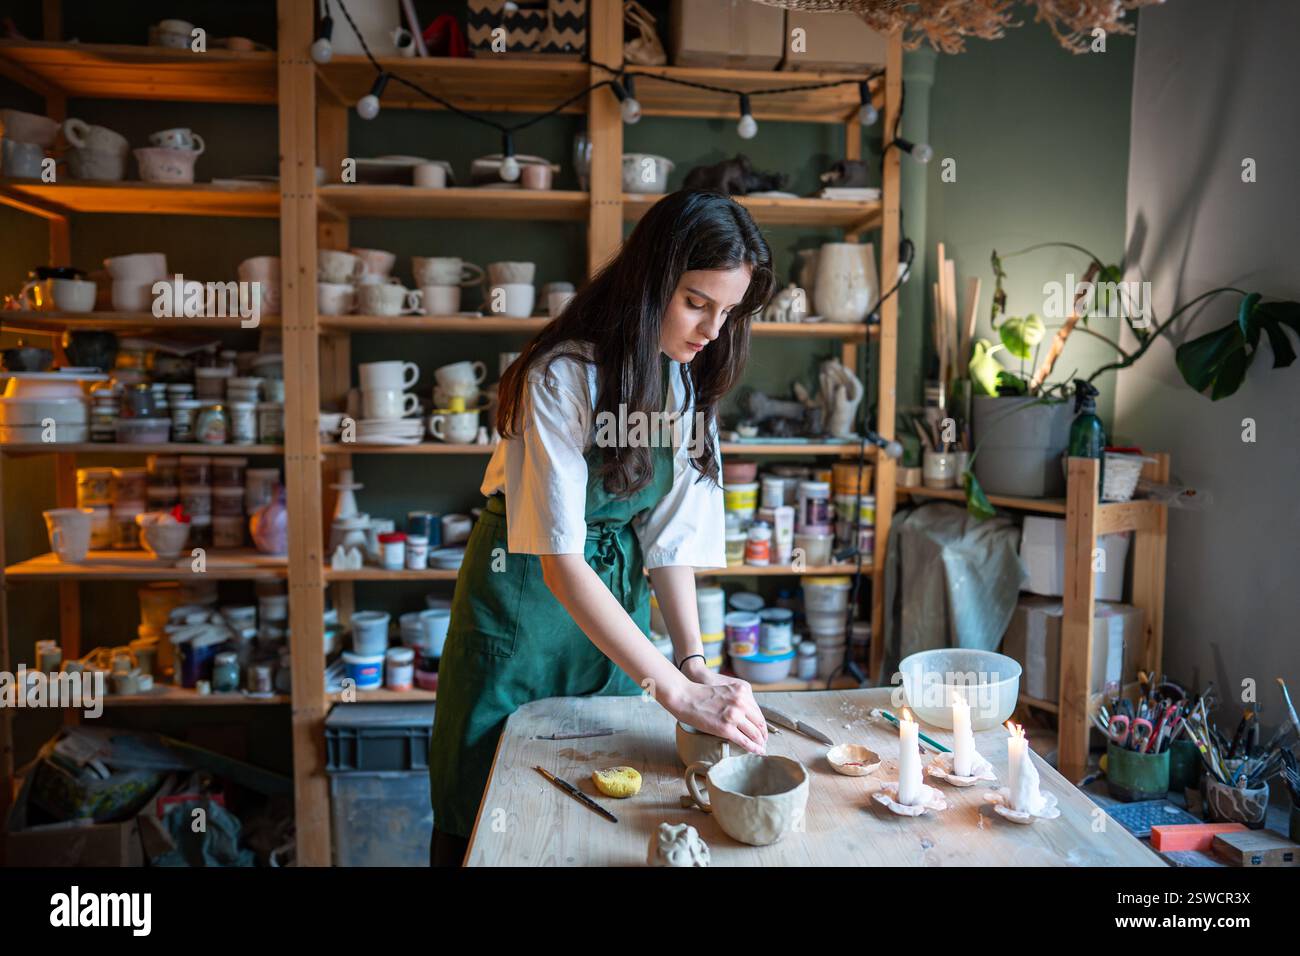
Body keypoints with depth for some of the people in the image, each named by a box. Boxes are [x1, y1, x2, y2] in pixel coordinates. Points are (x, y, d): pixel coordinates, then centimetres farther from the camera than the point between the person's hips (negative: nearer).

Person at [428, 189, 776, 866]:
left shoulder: (690, 379, -7)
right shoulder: (562, 378, -26)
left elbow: (671, 533, -7)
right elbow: (560, 561, -31)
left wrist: (694, 663, -19)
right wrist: (676, 690, -34)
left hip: (618, 590, 5)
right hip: (529, 591, -5)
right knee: (492, 801, 11)